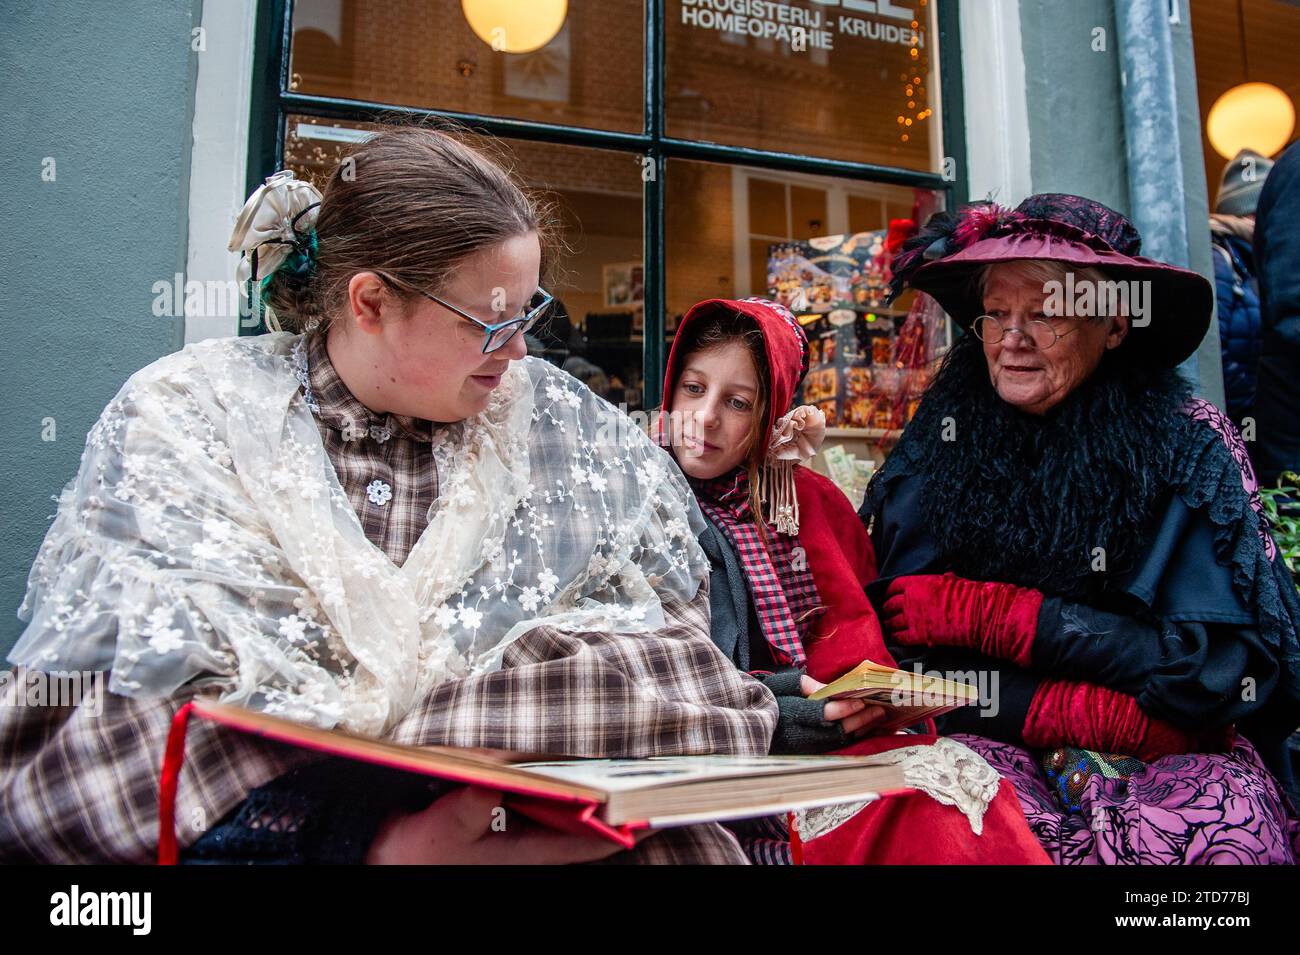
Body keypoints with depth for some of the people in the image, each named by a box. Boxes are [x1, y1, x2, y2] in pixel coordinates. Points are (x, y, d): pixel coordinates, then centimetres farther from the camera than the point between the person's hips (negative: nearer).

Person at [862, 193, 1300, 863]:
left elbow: (1219, 664, -8)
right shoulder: (939, 446, -1)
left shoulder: (1191, 447, -3)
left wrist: (992, 615, -13)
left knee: (1226, 818, -30)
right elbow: (900, 643, -6)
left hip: (1178, 758, 1)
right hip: (993, 743, 0)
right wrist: (1090, 712, -16)